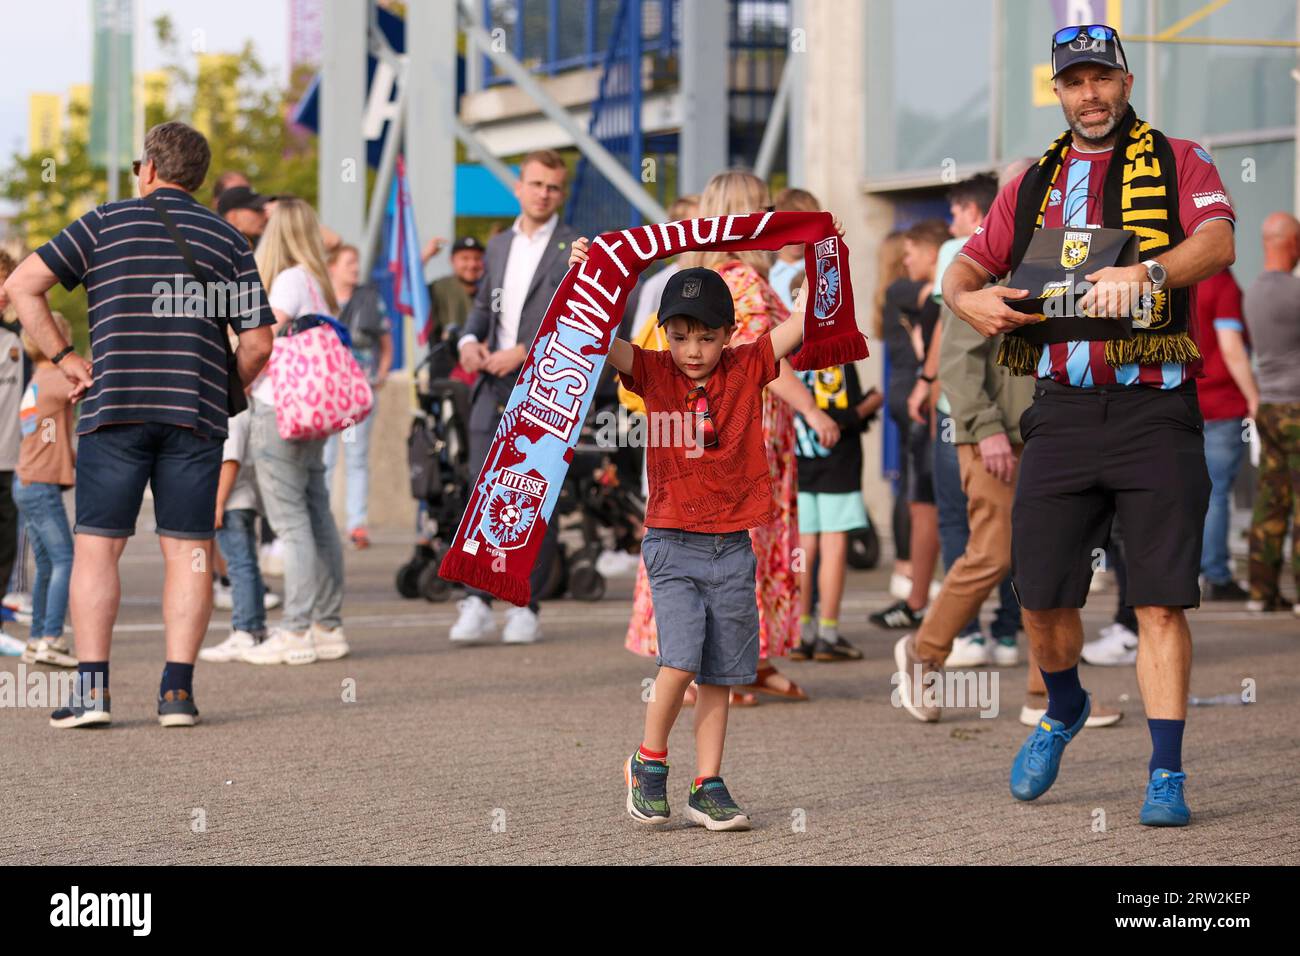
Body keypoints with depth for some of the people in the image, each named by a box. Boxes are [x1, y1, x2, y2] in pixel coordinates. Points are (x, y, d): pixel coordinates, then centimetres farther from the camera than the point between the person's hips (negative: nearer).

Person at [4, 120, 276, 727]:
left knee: (97, 545, 2)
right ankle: (177, 690, -2)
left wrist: (64, 359, 5)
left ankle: (92, 687, -6)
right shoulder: (227, 240, 10)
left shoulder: (105, 223, 6)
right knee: (188, 550, 4)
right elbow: (258, 341, 5)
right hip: (196, 415, 1)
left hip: (115, 406, -1)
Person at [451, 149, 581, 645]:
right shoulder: (499, 245, 18)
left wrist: (525, 352, -17)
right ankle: (478, 603, -2)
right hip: (494, 386, 5)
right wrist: (470, 340, 2)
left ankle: (526, 608, 5)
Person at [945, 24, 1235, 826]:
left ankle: (1167, 774, -2)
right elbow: (967, 268, 18)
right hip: (1063, 413, 3)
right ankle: (1065, 708, 33)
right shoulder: (1033, 185, 17)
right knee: (1041, 600, 4)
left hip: (1155, 412, -3)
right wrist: (967, 298, -6)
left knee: (1161, 604, -7)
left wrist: (1145, 272, -32)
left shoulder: (1180, 163, 5)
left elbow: (1217, 245, -13)